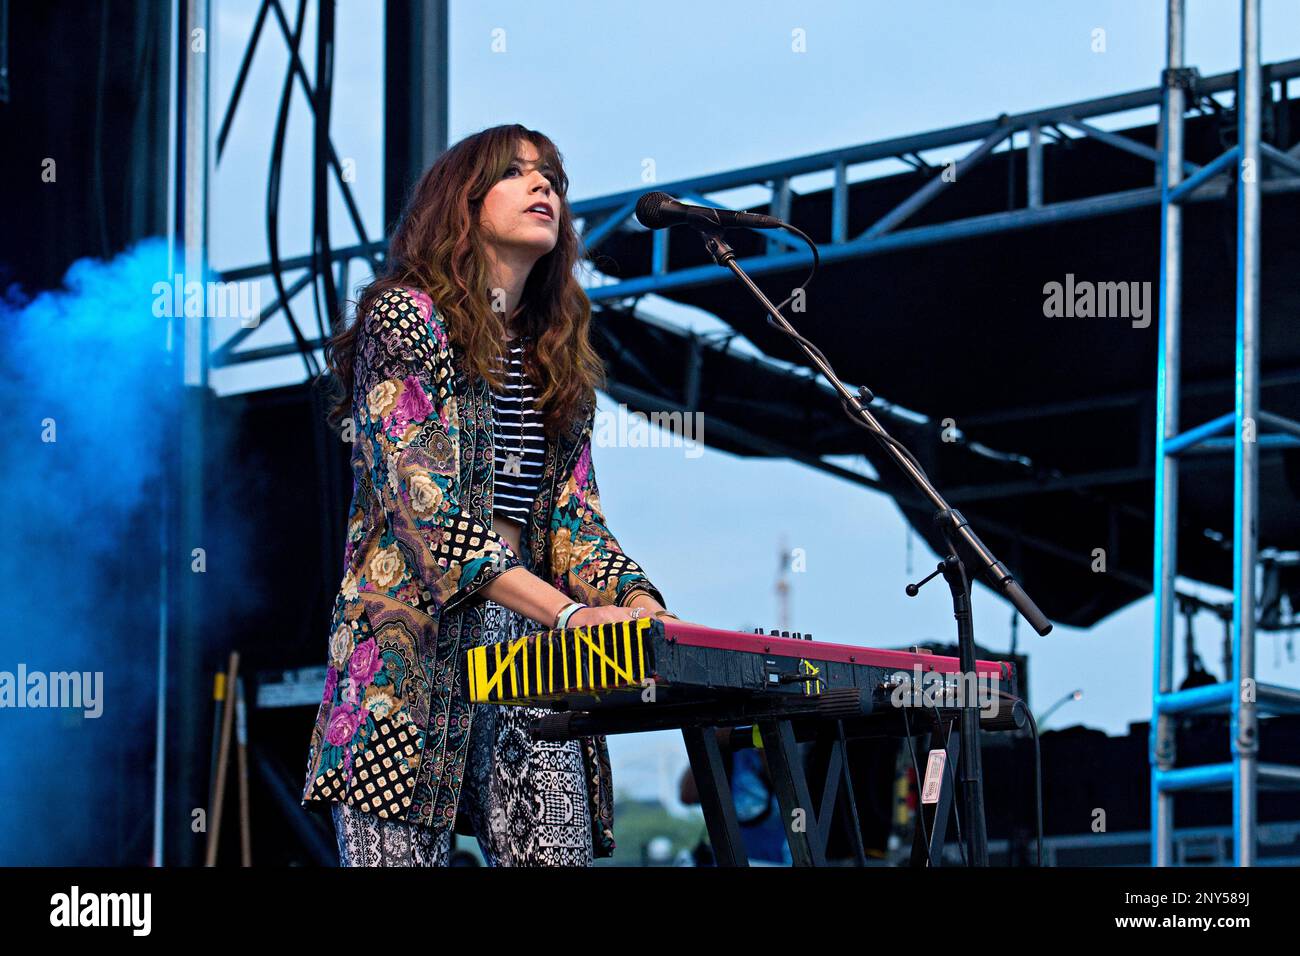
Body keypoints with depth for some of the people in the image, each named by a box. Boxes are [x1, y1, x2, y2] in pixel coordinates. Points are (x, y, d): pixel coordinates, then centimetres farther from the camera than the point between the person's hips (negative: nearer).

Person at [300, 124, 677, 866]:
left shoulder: (560, 359, 19)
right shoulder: (406, 316, -2)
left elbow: (572, 513, 14)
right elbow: (422, 506, -14)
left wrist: (641, 606, -7)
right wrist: (568, 612, -24)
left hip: (528, 648, 6)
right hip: (413, 645, -6)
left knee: (560, 853, -7)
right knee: (404, 855, -10)